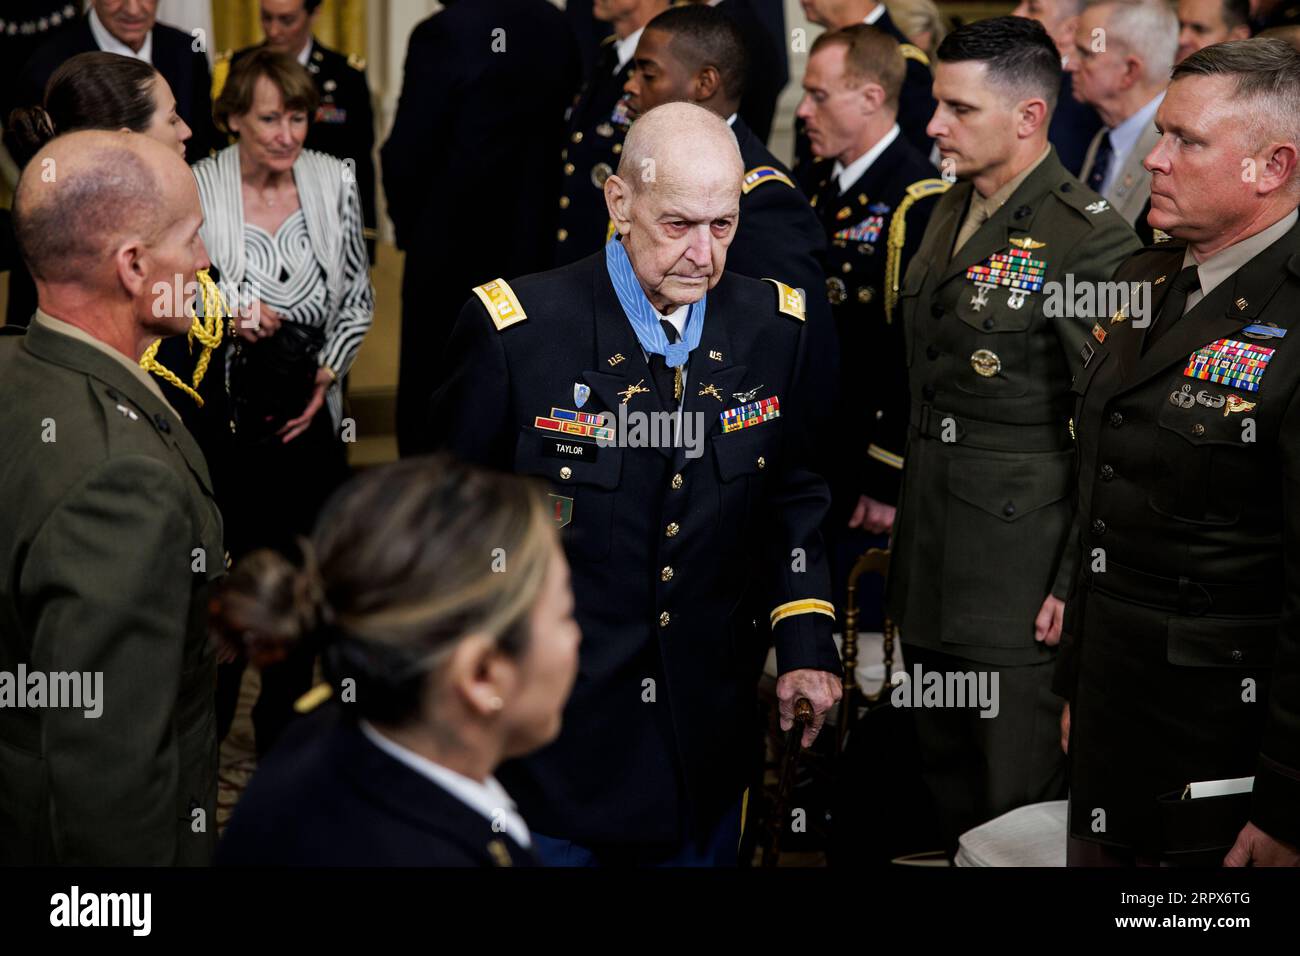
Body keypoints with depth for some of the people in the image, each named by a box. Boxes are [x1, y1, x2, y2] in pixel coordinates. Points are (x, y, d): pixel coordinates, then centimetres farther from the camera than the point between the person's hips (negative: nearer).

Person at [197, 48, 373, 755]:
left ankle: (283, 733, 29)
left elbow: (358, 298, 6)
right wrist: (229, 317, -19)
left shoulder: (334, 184, -1)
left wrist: (327, 376, -5)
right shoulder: (196, 190, -10)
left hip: (311, 413, 3)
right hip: (223, 415, -3)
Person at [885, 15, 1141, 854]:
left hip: (1019, 582, -8)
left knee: (1021, 804, 2)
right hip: (931, 561, 8)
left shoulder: (1092, 242, -17)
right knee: (949, 782, 19)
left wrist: (1078, 586, -15)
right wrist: (903, 500, 15)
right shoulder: (951, 213, 9)